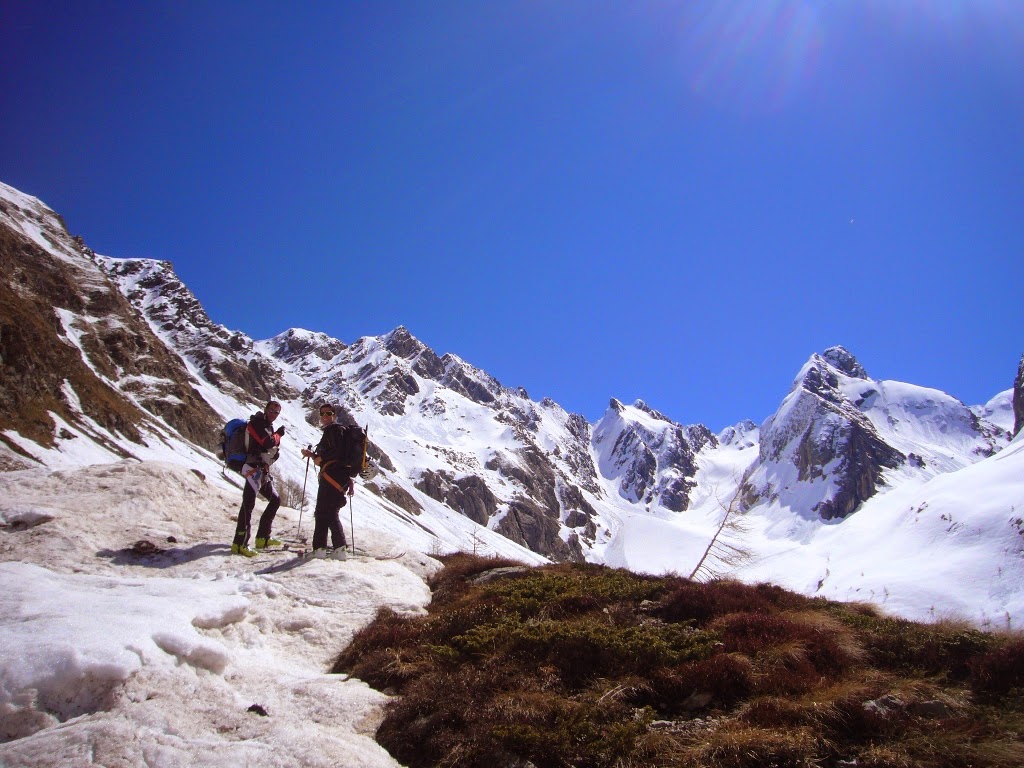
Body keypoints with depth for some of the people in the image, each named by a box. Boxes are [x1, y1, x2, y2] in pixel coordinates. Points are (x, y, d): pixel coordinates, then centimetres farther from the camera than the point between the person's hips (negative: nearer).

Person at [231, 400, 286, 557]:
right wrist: (278, 435, -2)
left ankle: (262, 537, 19)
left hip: (263, 471, 10)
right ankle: (239, 544, -22)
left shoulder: (268, 427, 22)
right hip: (254, 469, -10)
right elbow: (267, 443, -18)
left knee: (275, 500, 16)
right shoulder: (256, 423, -7)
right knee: (248, 503, -16)